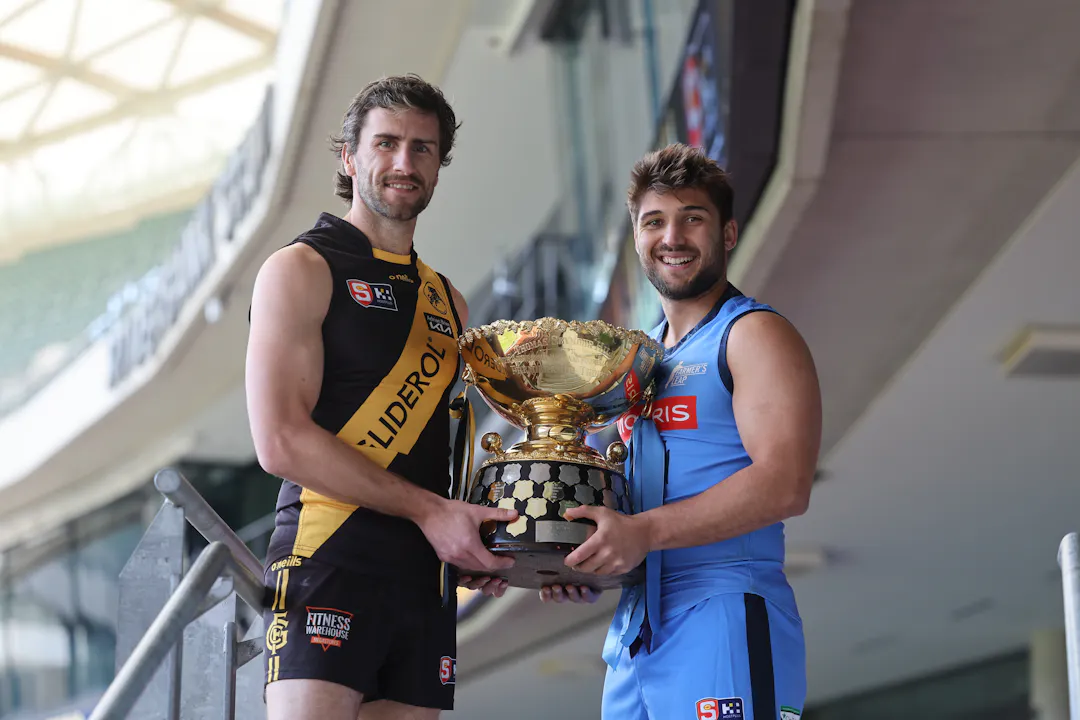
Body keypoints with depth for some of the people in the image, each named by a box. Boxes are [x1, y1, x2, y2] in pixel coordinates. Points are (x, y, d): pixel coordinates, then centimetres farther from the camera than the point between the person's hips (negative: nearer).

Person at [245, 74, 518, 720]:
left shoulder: (447, 302, 22)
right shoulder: (302, 269, 1)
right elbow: (281, 441, -10)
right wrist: (428, 510, -12)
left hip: (426, 574, 6)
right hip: (329, 562, -6)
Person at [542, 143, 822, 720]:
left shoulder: (754, 336, -4)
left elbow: (785, 485, -17)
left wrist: (643, 532, -22)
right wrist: (583, 561, 6)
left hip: (724, 627, -8)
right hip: (635, 628, 8)